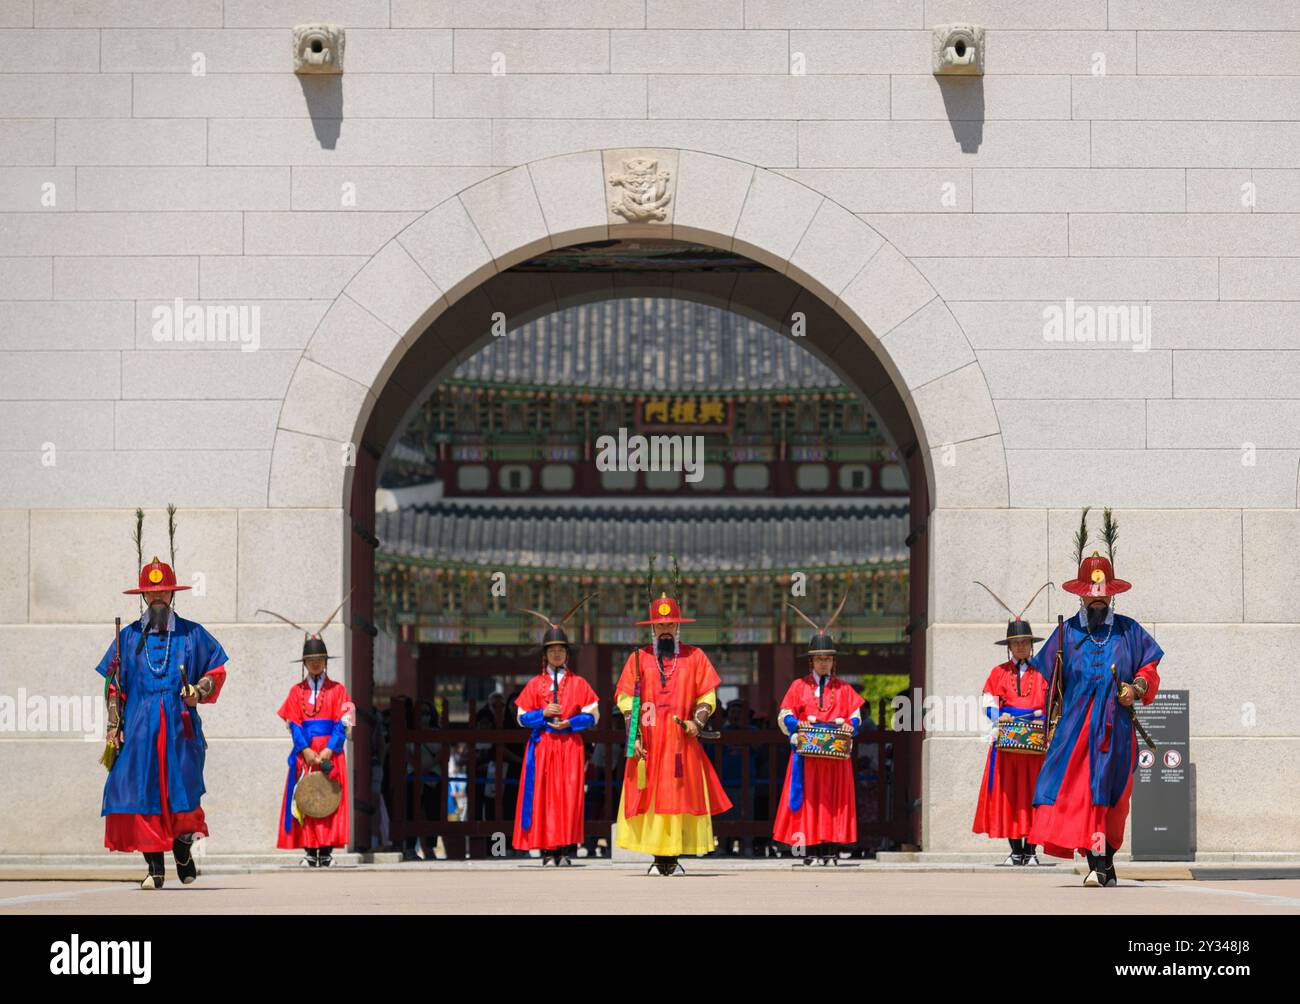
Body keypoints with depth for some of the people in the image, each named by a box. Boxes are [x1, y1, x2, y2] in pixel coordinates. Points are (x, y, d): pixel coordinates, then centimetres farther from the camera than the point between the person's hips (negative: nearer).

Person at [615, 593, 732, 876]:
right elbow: (626, 700, 6)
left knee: (681, 796, -6)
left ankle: (673, 857, -4)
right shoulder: (639, 659, 11)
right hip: (648, 743, 0)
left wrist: (697, 723, -10)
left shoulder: (695, 657, 11)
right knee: (650, 796, -5)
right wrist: (634, 737, -5)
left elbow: (707, 696, 8)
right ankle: (659, 857, -3)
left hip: (682, 743, 0)